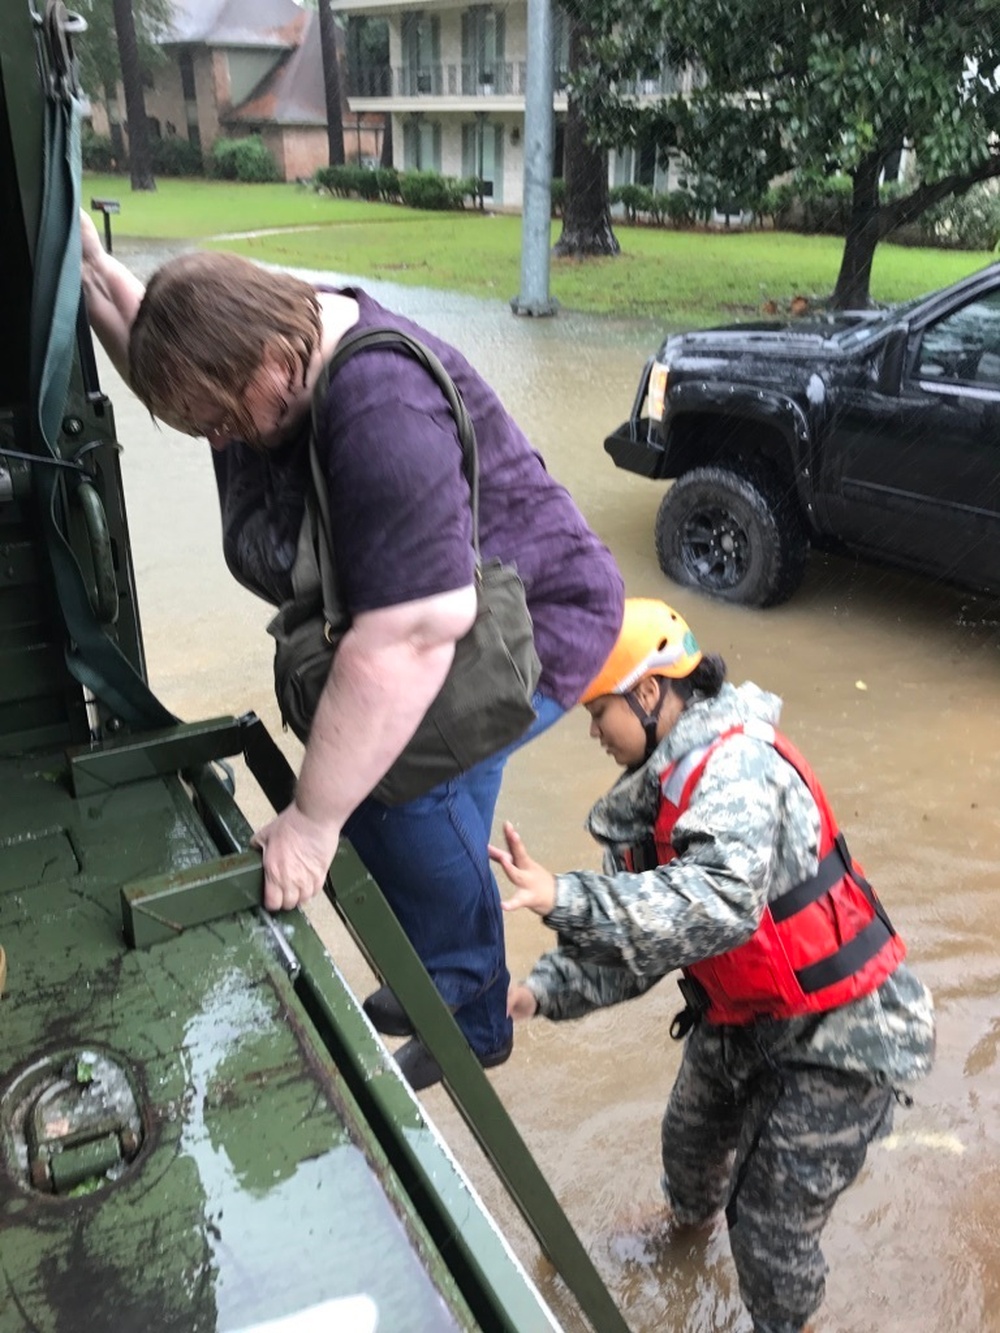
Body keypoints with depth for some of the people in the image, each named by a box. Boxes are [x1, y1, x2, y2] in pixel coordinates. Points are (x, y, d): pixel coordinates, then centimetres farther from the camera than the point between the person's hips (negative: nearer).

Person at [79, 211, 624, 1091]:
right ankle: (442, 983, 39)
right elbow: (173, 367, 19)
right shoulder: (277, 339, -6)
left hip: (537, 621, -9)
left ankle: (466, 1013, -3)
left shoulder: (384, 413, -36)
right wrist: (95, 277, 4)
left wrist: (312, 819, -37)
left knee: (399, 771, -26)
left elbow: (408, 639, -42)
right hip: (436, 607, 10)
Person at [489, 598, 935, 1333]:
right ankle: (690, 1216, 62)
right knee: (692, 1137, 28)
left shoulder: (735, 764, -28)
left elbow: (722, 901, -43)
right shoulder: (656, 794, -1)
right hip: (743, 1017, 9)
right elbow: (638, 929, -4)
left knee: (772, 1227, 2)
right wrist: (541, 991, -18)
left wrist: (564, 899, -49)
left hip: (841, 1029, -9)